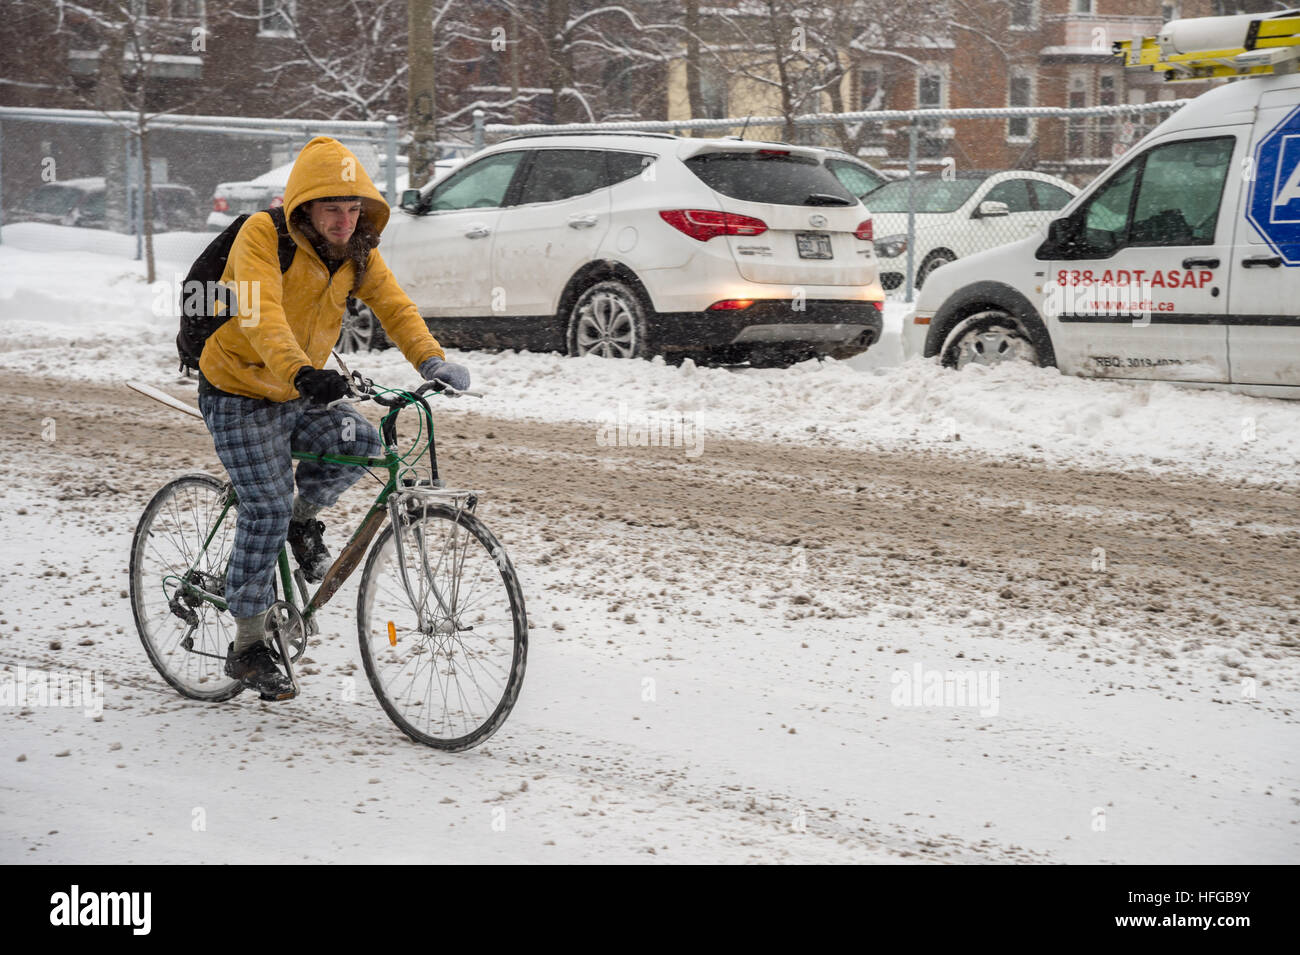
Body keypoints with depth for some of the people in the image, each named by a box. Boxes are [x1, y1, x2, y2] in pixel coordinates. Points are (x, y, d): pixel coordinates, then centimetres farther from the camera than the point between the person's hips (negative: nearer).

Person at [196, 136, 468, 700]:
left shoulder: (357, 251, -3)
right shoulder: (262, 236, -22)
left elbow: (393, 306, -11)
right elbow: (262, 315, -37)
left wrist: (432, 360, -31)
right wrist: (300, 372, -54)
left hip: (300, 396, 6)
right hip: (240, 394, -6)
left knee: (361, 443, -21)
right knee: (267, 510, -13)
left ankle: (304, 519, 9)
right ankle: (247, 648, 1)